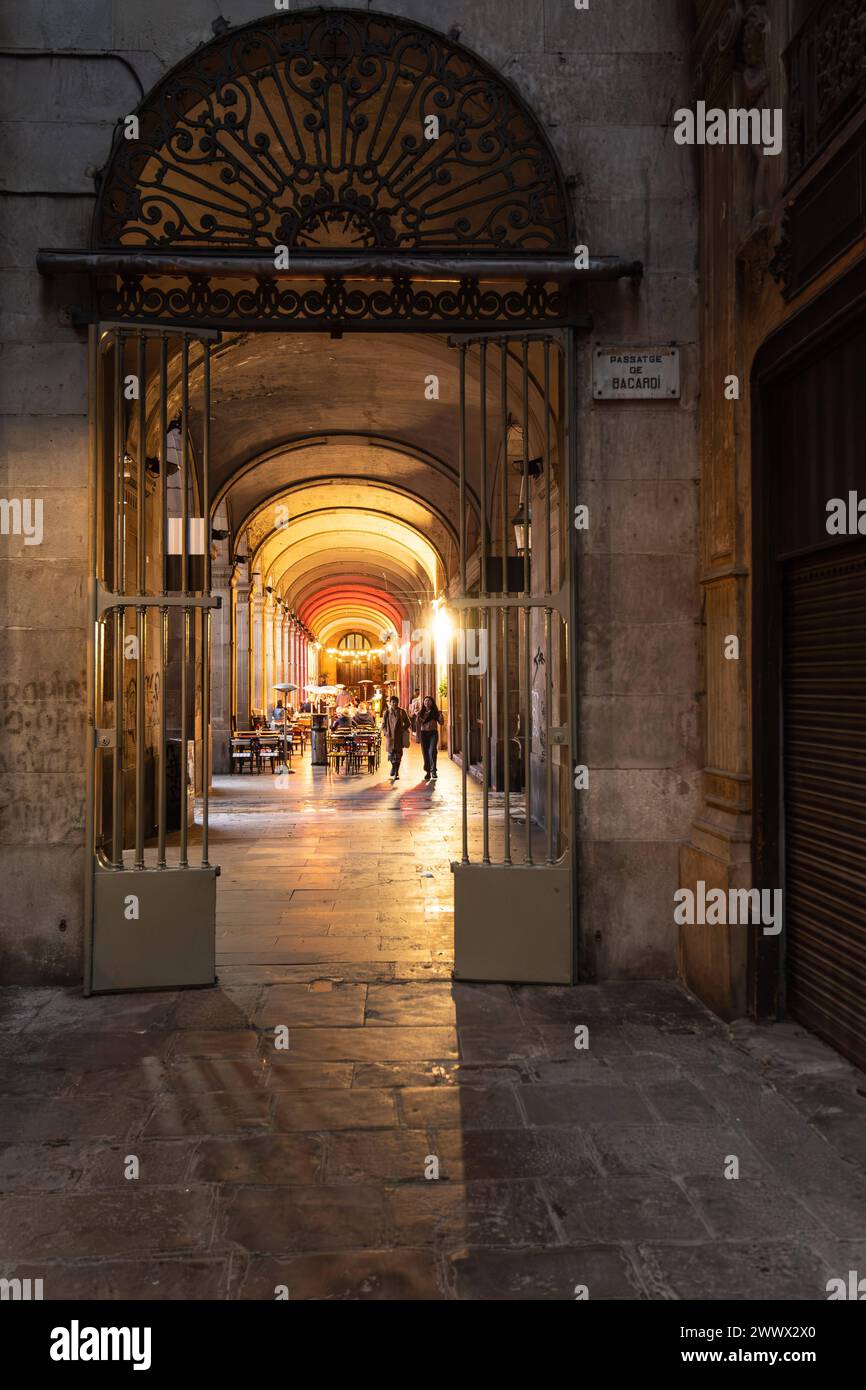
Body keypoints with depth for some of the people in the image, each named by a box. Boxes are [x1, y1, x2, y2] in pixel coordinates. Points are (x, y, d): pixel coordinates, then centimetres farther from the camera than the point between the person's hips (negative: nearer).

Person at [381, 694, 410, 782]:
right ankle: (393, 766, 33)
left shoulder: (402, 712, 4)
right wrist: (386, 732, -5)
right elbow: (383, 725, 10)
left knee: (398, 755, -3)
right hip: (390, 736, 0)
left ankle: (396, 773, 2)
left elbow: (407, 723, 10)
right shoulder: (386, 713, 5)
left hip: (399, 737, 0)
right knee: (391, 754, 1)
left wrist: (403, 730, -3)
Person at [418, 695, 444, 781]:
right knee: (425, 753, 4)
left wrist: (440, 715, -14)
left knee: (432, 751, -17)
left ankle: (433, 771, -12)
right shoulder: (420, 713, 6)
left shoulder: (435, 712, 3)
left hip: (433, 733, -2)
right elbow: (418, 725, 9)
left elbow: (441, 723, 1)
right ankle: (428, 772, 14)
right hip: (424, 733, 2)